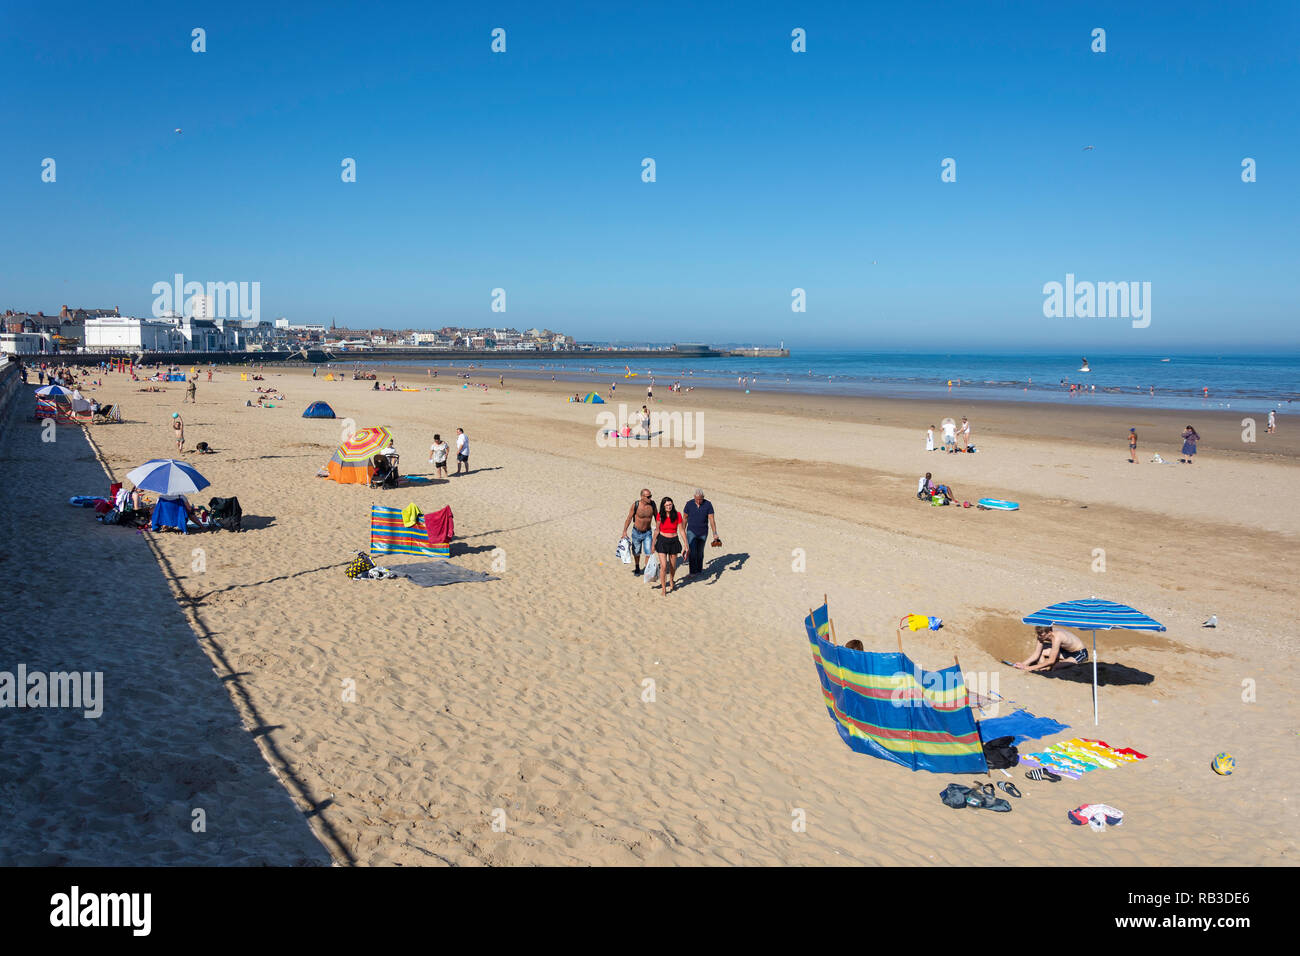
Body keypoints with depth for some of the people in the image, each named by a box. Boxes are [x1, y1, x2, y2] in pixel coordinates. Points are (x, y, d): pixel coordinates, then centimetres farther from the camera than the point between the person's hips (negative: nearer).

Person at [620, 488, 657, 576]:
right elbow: (629, 517, -8)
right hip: (636, 532, -1)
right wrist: (624, 531, -9)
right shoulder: (636, 504, -19)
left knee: (649, 553, -11)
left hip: (647, 533, 1)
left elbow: (656, 517, 3)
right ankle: (637, 568, 41)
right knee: (636, 552, 17)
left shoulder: (652, 504, -13)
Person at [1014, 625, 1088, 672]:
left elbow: (1051, 661, -33)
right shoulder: (1042, 634, -14)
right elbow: (1036, 654, -10)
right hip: (1066, 651, 8)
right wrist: (1023, 664, -25)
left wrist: (1030, 668, -34)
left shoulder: (1056, 637, -36)